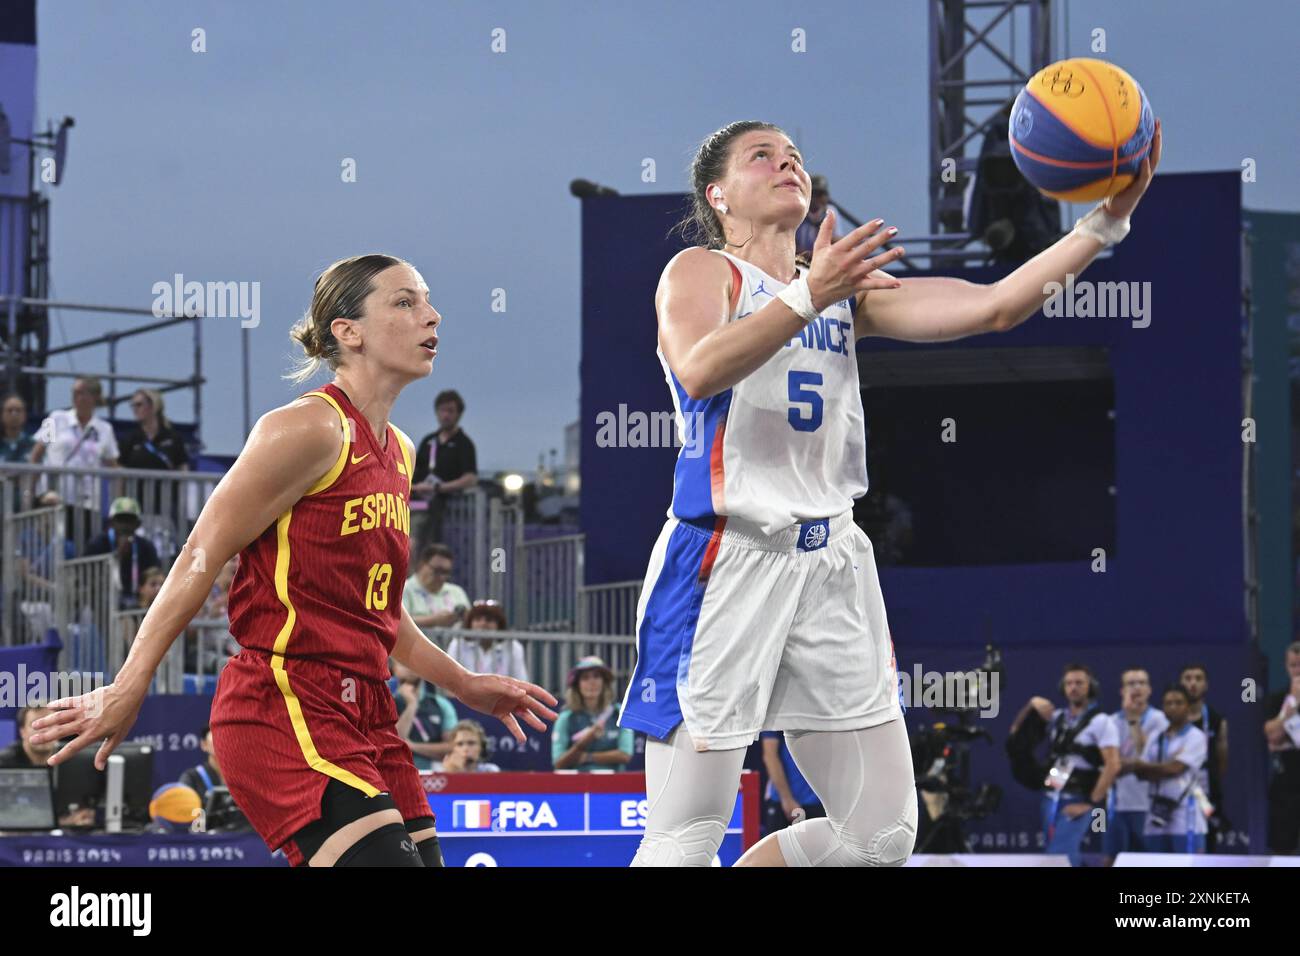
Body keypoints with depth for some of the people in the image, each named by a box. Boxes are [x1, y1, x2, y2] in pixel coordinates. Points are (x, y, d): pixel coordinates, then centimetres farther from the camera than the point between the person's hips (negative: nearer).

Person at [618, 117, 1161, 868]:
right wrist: (808, 298, -35)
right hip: (731, 556, -6)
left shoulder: (850, 288, 16)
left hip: (831, 561, 7)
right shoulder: (702, 273, 0)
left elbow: (994, 307, 6)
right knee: (686, 842, -9)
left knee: (884, 836, 5)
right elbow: (700, 371, -22)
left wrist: (1107, 221, -4)